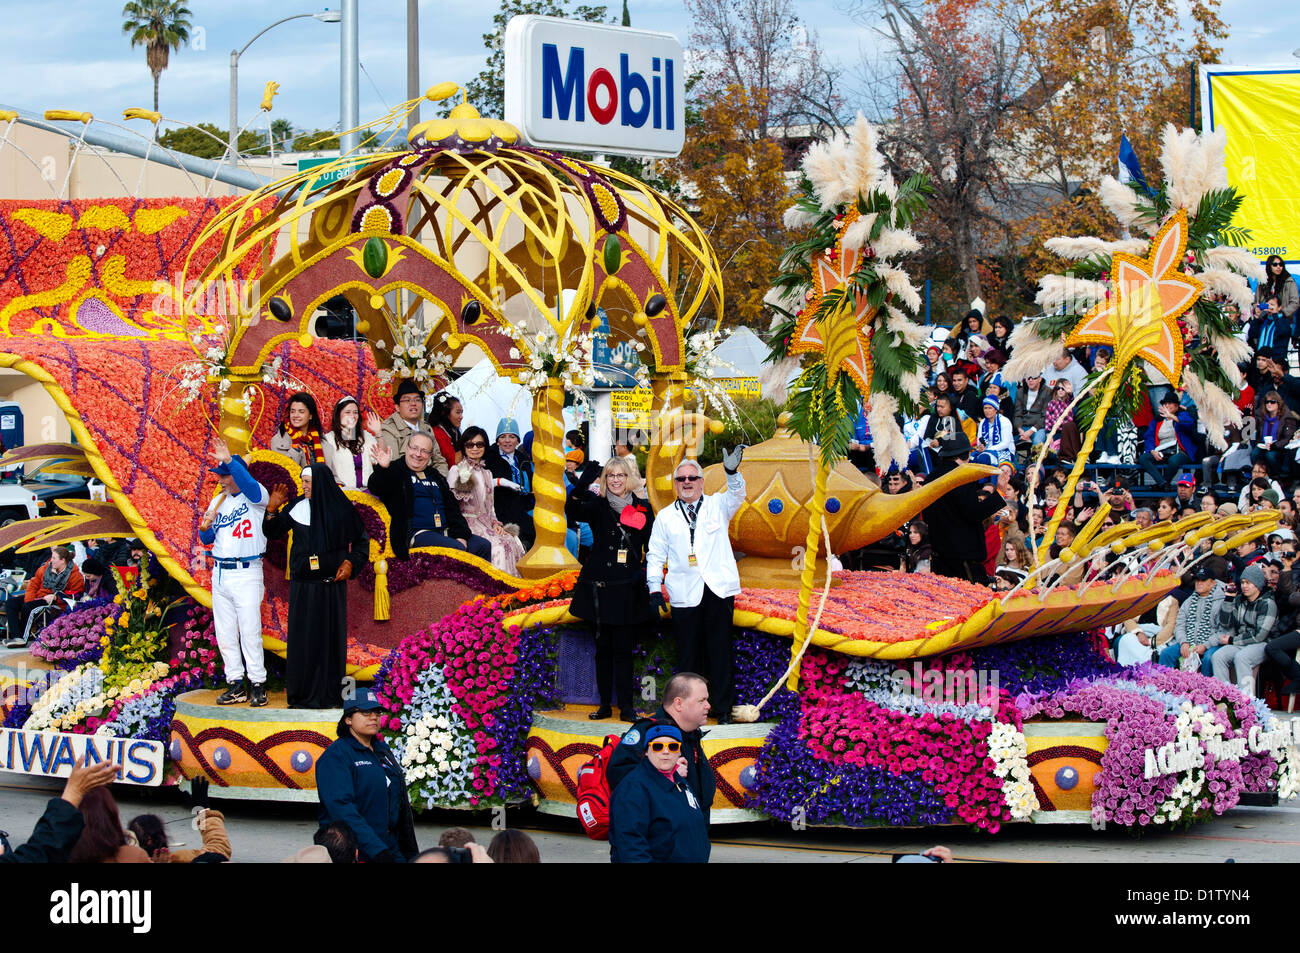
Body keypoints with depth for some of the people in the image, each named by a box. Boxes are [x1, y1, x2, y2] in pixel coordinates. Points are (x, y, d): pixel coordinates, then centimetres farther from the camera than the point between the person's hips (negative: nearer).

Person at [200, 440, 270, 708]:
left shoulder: (256, 496, -5)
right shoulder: (218, 501, 14)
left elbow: (247, 484, -30)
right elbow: (207, 540, 16)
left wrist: (229, 459, -38)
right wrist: (204, 527, -6)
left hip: (246, 573, -7)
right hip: (220, 573, 7)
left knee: (250, 631, -9)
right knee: (225, 633, 6)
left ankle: (258, 684, -3)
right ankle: (236, 685, 11)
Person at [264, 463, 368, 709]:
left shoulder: (342, 509, -2)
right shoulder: (296, 507, 2)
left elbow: (361, 540, 7)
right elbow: (272, 533, 7)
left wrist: (350, 563, -7)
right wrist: (272, 510, -9)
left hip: (331, 583, -2)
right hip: (302, 584, 2)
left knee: (330, 636, 1)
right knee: (301, 636, 1)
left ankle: (328, 693, 7)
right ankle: (302, 695, 7)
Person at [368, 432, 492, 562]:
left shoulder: (436, 477, 24)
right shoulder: (396, 470, 6)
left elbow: (453, 510, 21)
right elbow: (376, 488, -14)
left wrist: (460, 535, 5)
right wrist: (383, 469, -35)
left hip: (445, 532, 7)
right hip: (417, 534, -7)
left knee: (484, 546, -10)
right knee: (457, 548, -30)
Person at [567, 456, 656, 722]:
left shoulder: (642, 508, 7)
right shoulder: (597, 506, 3)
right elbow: (572, 512, -18)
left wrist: (647, 572, -8)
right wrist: (580, 488, -37)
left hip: (628, 587, 0)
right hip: (600, 585, 0)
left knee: (623, 649, 0)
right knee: (603, 647, 5)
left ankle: (627, 707, 3)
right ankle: (605, 704, 12)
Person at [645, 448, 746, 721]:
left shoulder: (717, 506, 12)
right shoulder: (665, 517, 14)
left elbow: (736, 495, -9)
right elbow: (656, 555, 13)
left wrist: (732, 471, -29)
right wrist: (654, 588, 2)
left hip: (718, 590, 0)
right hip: (685, 594, 0)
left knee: (720, 652, 2)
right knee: (687, 655, 1)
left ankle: (724, 709, 7)